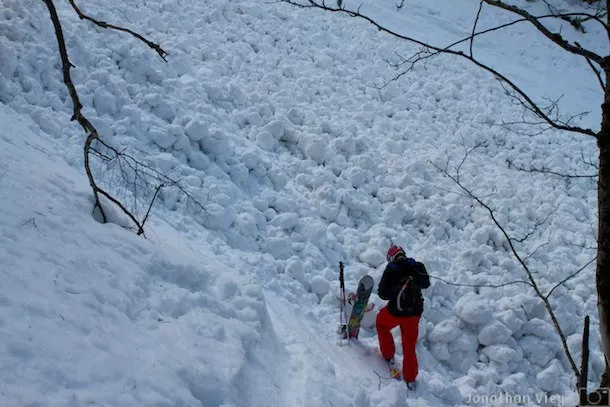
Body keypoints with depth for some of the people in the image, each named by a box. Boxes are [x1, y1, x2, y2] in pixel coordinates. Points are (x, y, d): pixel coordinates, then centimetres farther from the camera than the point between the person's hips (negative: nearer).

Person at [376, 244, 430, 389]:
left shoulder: (391, 270, -14)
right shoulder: (417, 267, -4)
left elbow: (383, 294, -11)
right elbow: (426, 284, 13)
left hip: (396, 311, -3)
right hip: (415, 312, 4)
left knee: (381, 323, 31)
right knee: (409, 346, 18)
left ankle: (389, 357, 33)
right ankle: (410, 380, 25)